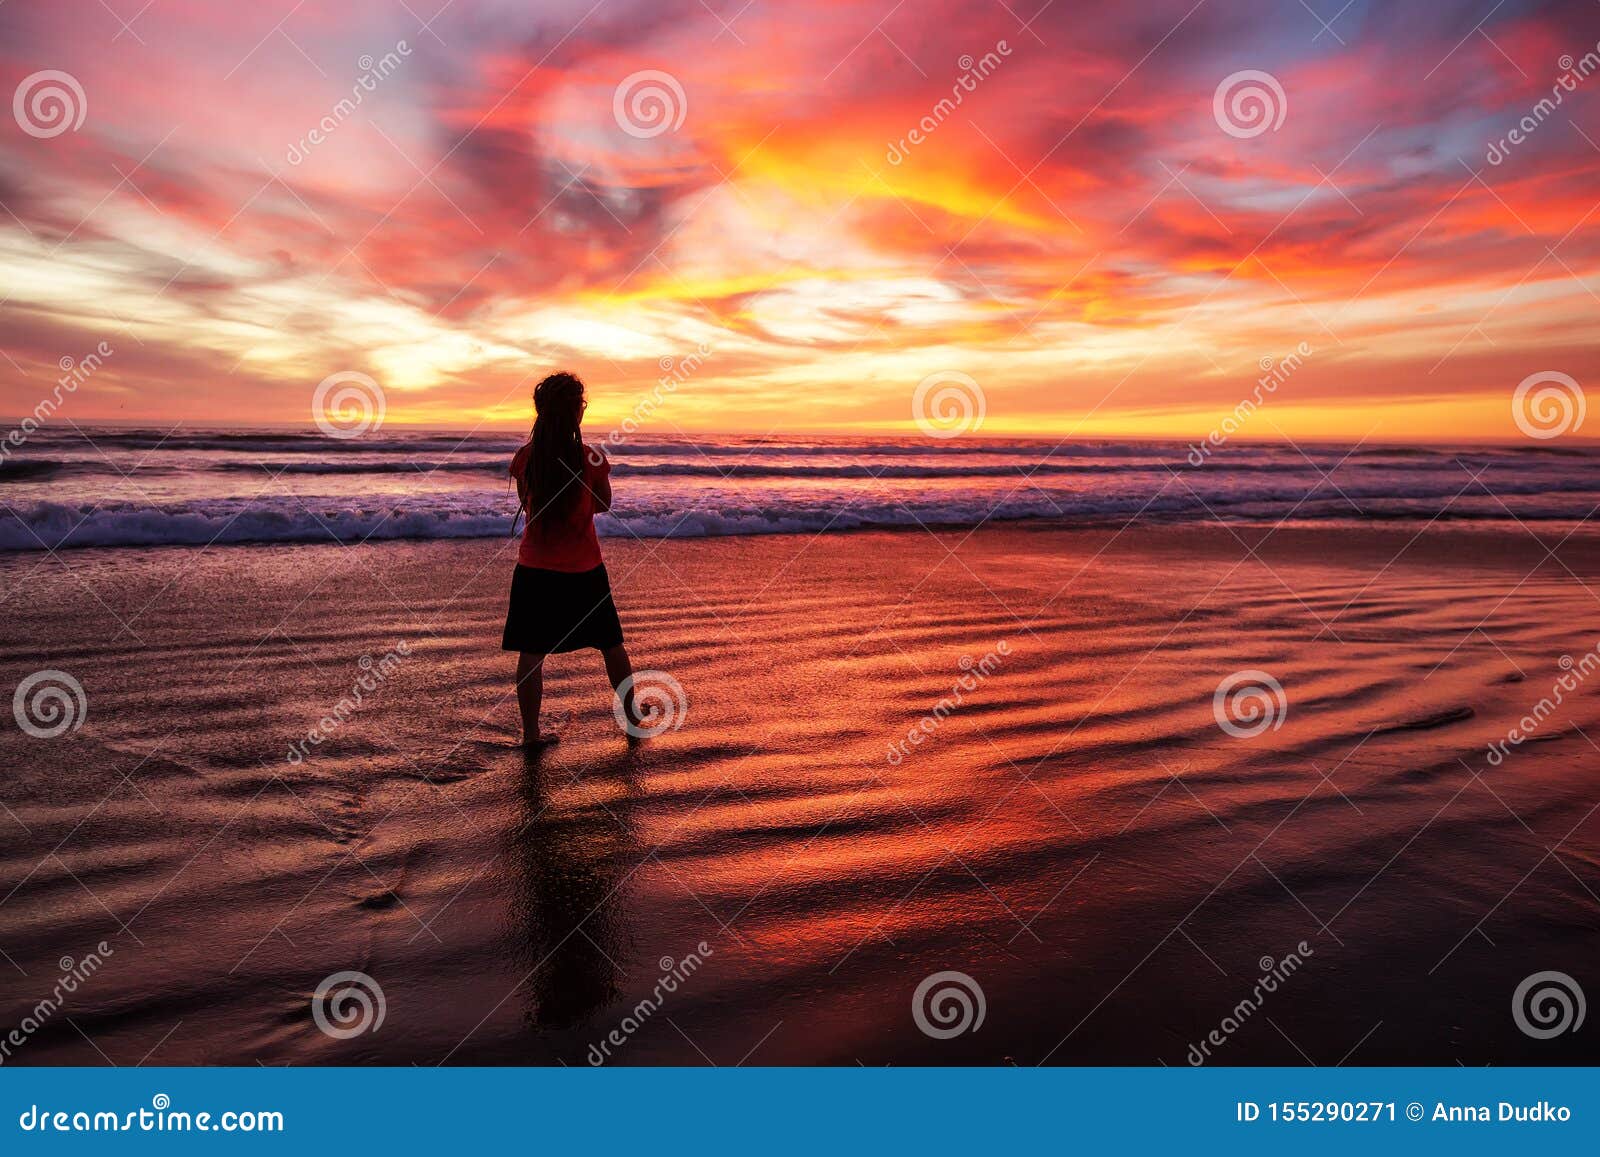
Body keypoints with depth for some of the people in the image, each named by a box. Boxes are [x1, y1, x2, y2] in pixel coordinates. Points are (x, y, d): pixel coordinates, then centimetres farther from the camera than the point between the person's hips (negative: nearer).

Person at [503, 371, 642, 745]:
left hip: (534, 568, 1)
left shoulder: (525, 458, -5)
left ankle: (531, 731, 11)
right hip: (584, 569, -1)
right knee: (611, 644, 16)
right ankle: (632, 715, 29)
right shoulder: (592, 457, -11)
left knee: (531, 652, 8)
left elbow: (526, 503, 10)